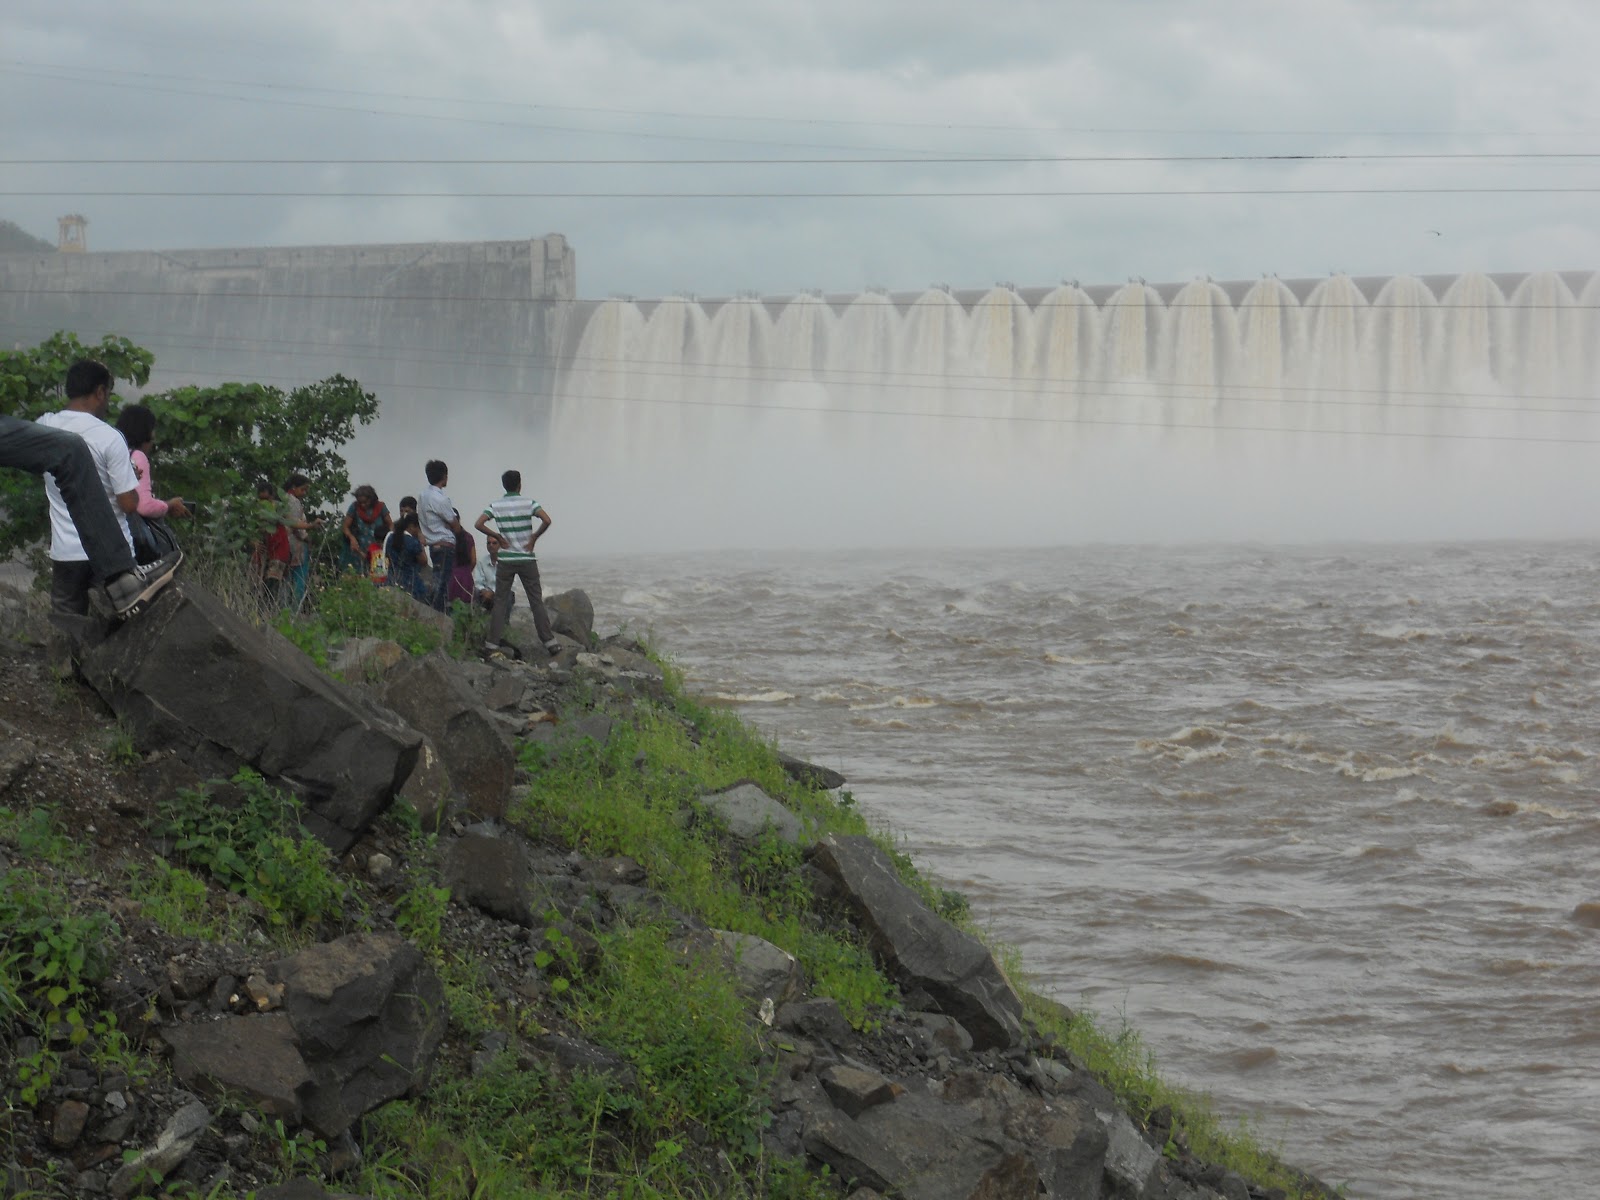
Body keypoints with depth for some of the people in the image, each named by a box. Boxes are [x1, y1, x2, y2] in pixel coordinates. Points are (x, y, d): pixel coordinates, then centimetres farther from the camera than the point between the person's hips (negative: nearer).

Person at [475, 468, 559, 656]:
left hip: (505, 561, 1)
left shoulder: (496, 505, 1)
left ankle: (492, 642, 3)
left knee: (500, 601, 7)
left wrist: (497, 537, 0)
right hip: (527, 560, -1)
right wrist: (534, 537, -5)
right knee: (536, 601, 3)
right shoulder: (528, 503, -5)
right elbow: (546, 520, -18)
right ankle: (549, 641, 1)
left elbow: (479, 524, -9)